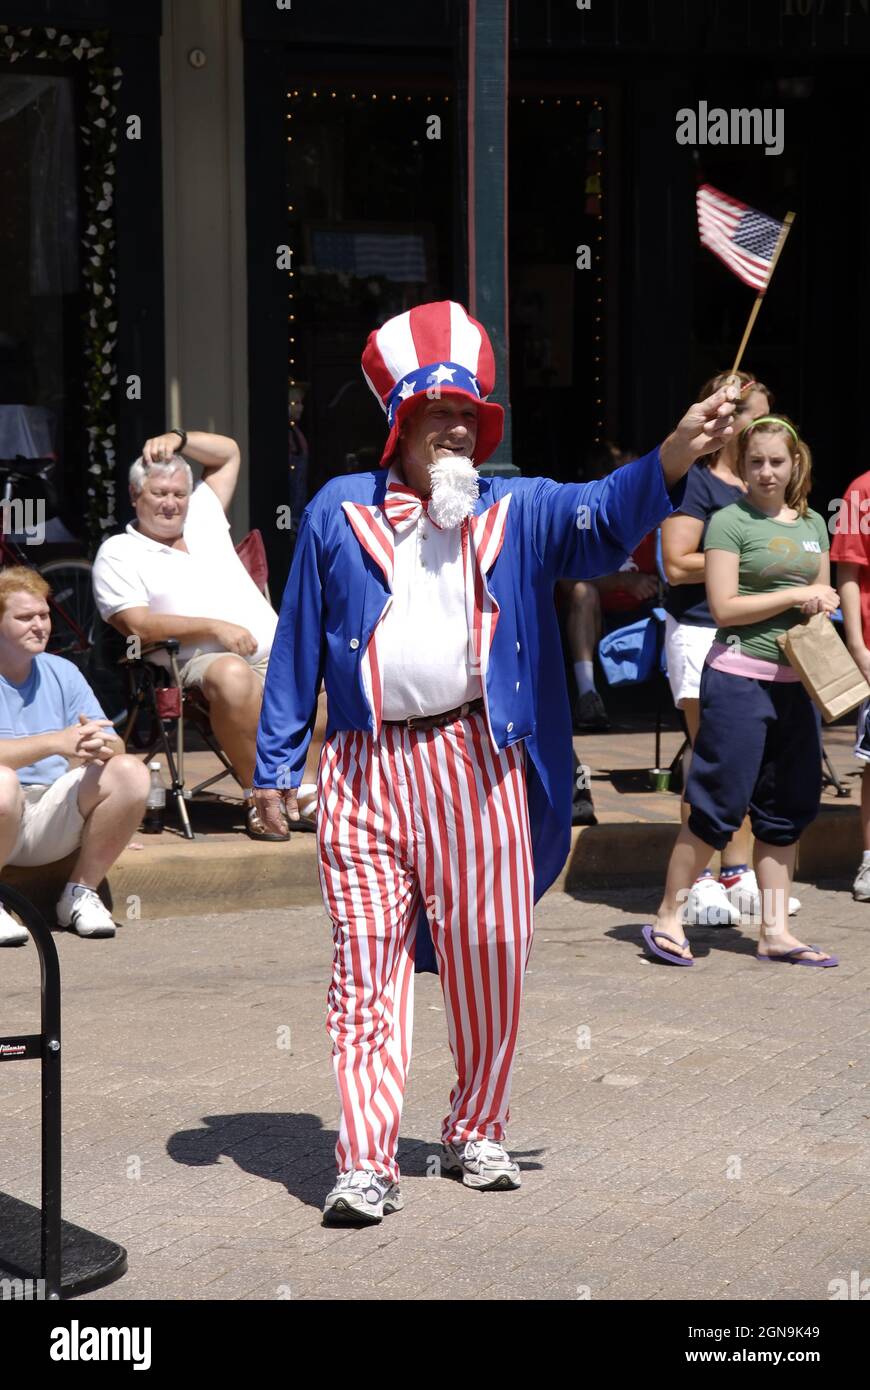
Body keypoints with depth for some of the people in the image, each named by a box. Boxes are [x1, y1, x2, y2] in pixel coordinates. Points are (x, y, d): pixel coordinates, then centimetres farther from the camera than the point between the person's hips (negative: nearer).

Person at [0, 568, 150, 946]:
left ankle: (81, 893, -3)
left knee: (130, 773, -18)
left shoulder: (62, 673, 11)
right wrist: (55, 742, -30)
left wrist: (102, 745, -21)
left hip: (53, 822, 5)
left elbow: (115, 746, 4)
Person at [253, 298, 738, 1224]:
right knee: (368, 958, -3)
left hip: (477, 762, 1)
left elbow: (602, 521, -9)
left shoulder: (516, 512, 11)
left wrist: (675, 454, -27)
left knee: (490, 952, 5)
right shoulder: (337, 513, 8)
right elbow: (297, 645, 9)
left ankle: (475, 1132, 23)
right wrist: (275, 765, 5)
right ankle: (366, 1163, -1)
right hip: (366, 768, -1)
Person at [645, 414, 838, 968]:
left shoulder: (813, 524, 14)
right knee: (719, 805, -5)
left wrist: (824, 601, -2)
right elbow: (724, 606, -12)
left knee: (787, 809, 8)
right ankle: (668, 918, 6)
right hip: (740, 677, -7)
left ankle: (776, 931, 14)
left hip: (795, 681, 7)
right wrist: (795, 596, -13)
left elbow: (823, 592, 21)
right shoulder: (731, 521, -6)